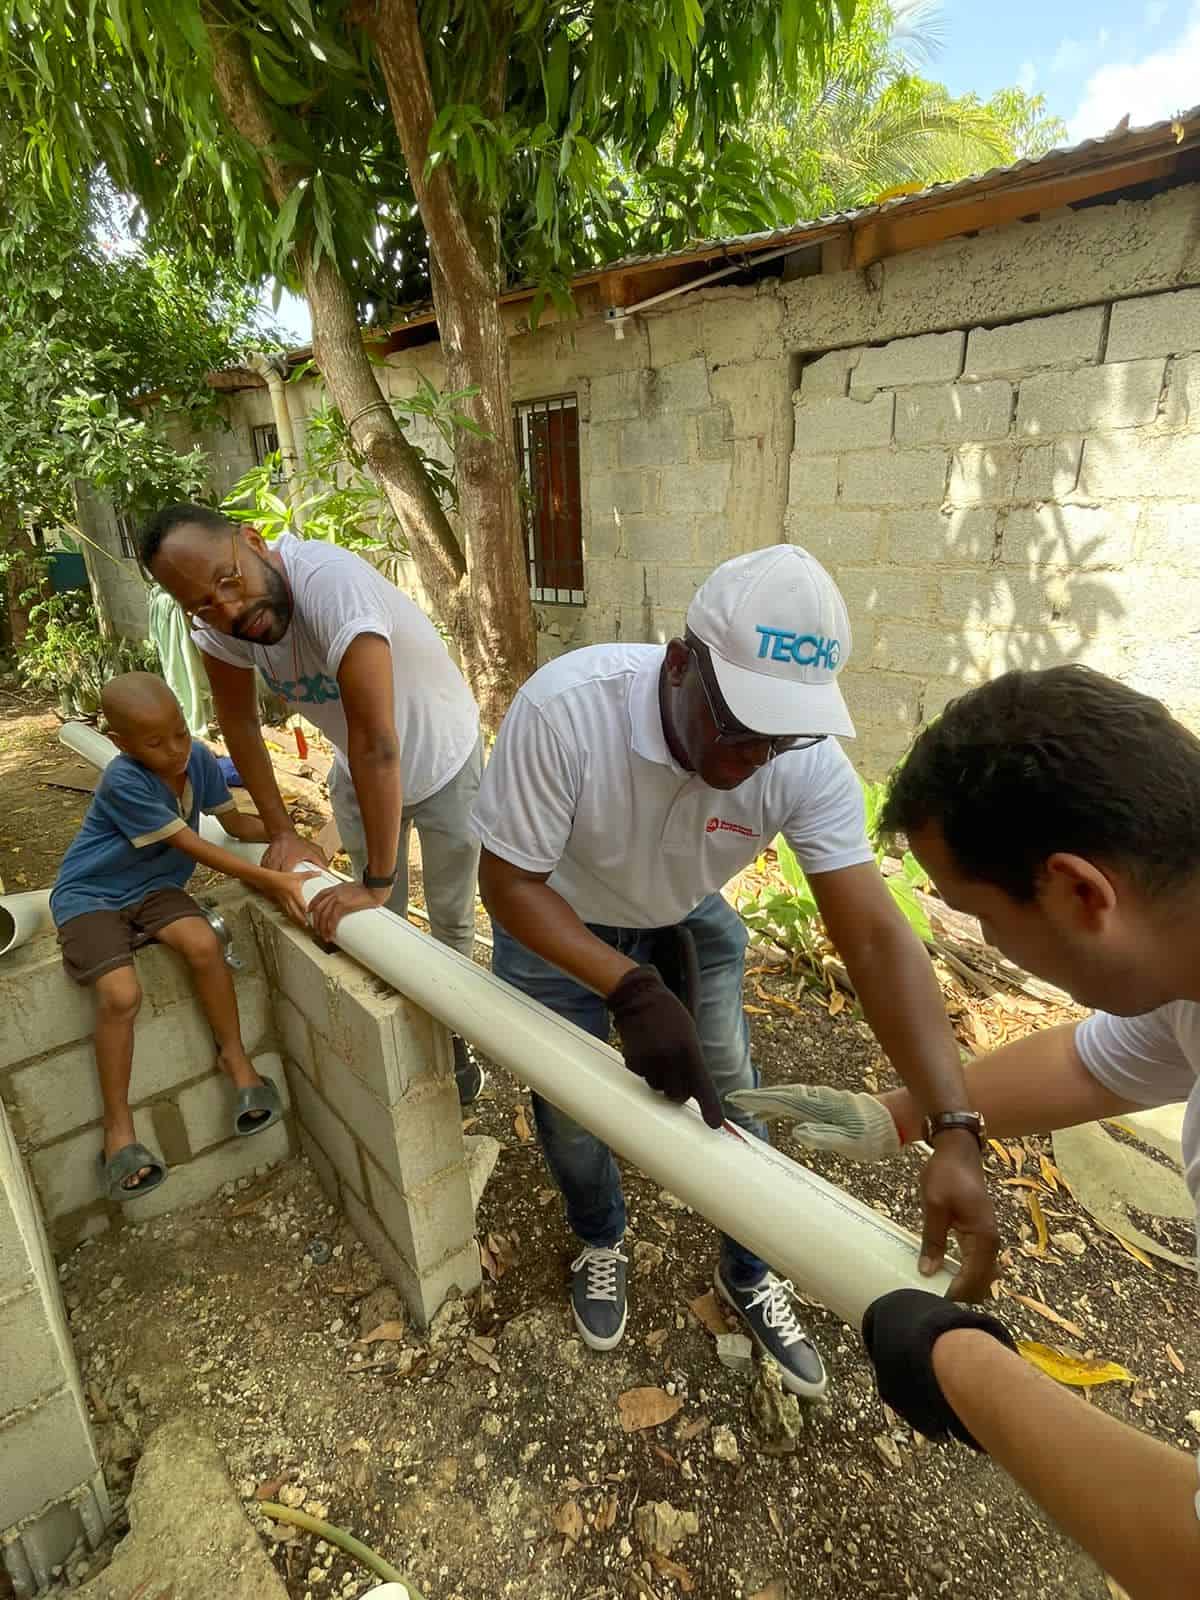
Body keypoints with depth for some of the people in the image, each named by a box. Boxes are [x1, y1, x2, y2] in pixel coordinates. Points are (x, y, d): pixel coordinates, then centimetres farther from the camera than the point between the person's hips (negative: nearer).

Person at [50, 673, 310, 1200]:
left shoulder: (199, 759, -9)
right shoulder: (123, 782, -28)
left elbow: (235, 823, 2)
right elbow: (196, 848, -28)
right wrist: (272, 881, -31)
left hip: (150, 886, 5)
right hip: (89, 895, -4)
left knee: (203, 943, -25)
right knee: (122, 994, -24)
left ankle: (234, 1055, -5)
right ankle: (118, 1129, -4)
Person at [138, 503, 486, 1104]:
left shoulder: (333, 582, -39)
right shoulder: (218, 619, -19)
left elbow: (376, 743, -40)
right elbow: (238, 720, -4)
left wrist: (377, 881, -35)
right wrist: (282, 830, -8)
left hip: (443, 758, -4)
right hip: (359, 774, 5)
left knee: (451, 917, 11)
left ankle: (450, 1034, 36)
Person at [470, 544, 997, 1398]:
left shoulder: (808, 761, -30)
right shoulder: (564, 707, -38)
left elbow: (876, 938, -30)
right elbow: (510, 881, -28)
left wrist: (955, 1131, -38)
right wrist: (632, 990, -40)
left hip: (688, 918, 2)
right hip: (556, 919, -1)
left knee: (731, 1094, 6)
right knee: (569, 1107, 7)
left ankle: (749, 1274, 37)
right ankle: (601, 1243, 42)